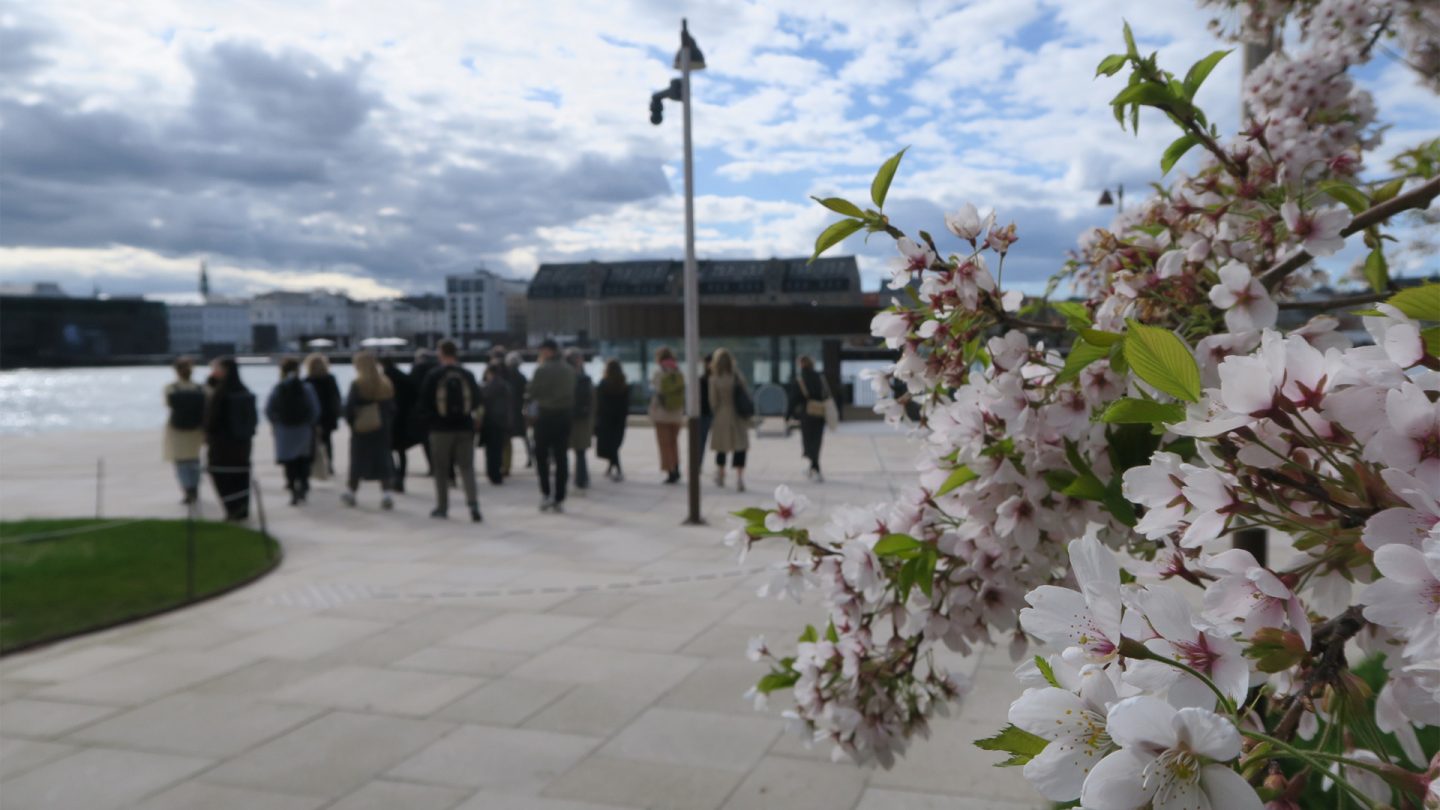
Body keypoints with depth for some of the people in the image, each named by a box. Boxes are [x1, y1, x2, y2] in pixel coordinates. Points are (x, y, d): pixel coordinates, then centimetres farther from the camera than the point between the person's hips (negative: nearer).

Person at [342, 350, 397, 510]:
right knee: (383, 459, 6)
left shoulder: (357, 385, -13)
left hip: (361, 430, -2)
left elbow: (349, 408, -14)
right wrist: (389, 426, 10)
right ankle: (386, 494, -3)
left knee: (358, 459, 10)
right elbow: (392, 408, 4)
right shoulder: (386, 383, 0)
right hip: (382, 429, 3)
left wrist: (352, 422, 1)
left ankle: (351, 492, 23)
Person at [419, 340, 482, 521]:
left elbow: (424, 402, -5)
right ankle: (473, 503, -10)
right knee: (467, 467, 5)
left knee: (441, 469, 9)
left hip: (441, 428, -2)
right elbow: (476, 401, 3)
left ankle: (442, 507, 15)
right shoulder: (467, 375, -1)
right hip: (465, 427, 2)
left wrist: (432, 417, 13)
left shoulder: (433, 376, -8)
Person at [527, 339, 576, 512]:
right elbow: (573, 393, 7)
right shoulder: (569, 370, 4)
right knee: (561, 457, 6)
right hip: (565, 415, 4)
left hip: (546, 415, -4)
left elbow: (532, 393, -7)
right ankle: (559, 499, 7)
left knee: (541, 455, 12)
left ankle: (545, 493, 3)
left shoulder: (542, 370, -12)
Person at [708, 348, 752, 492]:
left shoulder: (714, 380, -10)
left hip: (722, 417, 0)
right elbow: (747, 393, 0)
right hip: (739, 417, 0)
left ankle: (720, 476, 33)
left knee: (721, 448, 16)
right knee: (740, 447, 1)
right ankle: (739, 478, -11)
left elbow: (713, 402, -7)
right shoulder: (737, 376, -5)